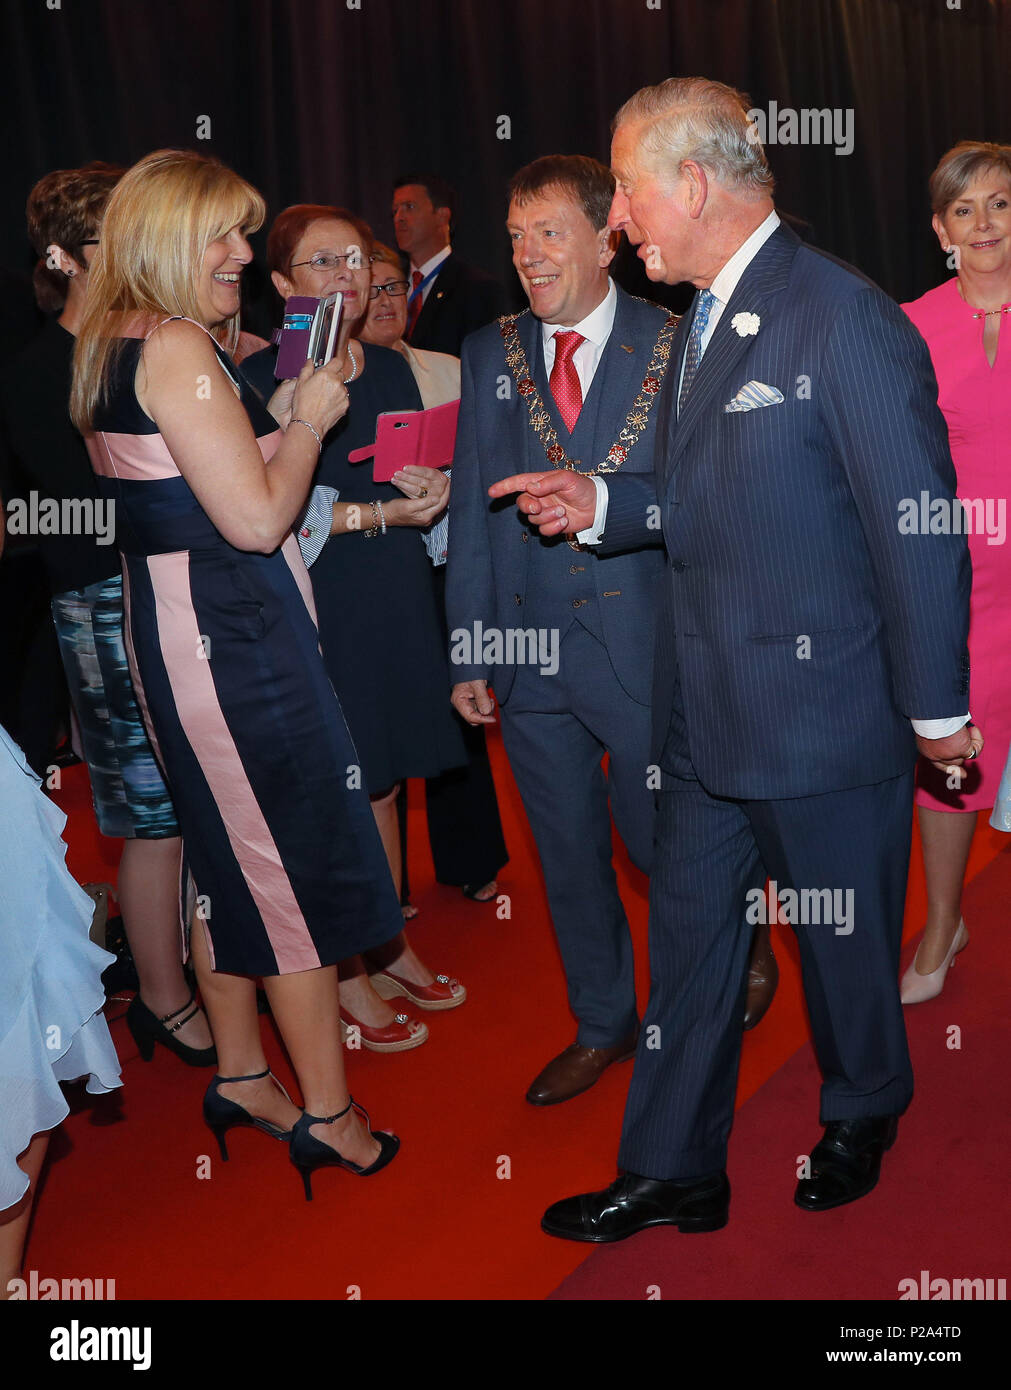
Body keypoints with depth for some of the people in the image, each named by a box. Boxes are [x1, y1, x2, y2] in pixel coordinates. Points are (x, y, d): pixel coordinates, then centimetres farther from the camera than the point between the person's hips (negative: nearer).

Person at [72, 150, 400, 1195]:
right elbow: (256, 519, -20)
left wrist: (274, 421, 18)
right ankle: (328, 1116, 11)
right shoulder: (177, 347, -17)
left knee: (226, 858, 18)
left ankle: (240, 1075, 32)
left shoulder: (111, 344, 14)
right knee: (300, 863, -1)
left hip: (175, 627, 10)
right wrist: (309, 421, -6)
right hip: (230, 630, -10)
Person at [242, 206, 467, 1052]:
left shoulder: (392, 369, 12)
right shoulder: (263, 376, -8)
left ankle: (388, 948, 30)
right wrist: (374, 514, -18)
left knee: (385, 780, 15)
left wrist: (429, 489, -3)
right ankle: (346, 977, 17)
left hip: (398, 600, 6)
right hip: (318, 608, -6)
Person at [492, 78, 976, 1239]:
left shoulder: (846, 323, -18)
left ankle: (861, 1122, 42)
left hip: (824, 713, -7)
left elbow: (919, 530, -16)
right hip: (707, 712, 8)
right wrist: (603, 504, 2)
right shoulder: (702, 321, 10)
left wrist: (936, 709, -11)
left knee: (842, 945, 14)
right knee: (687, 940, 15)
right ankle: (673, 1173, 31)